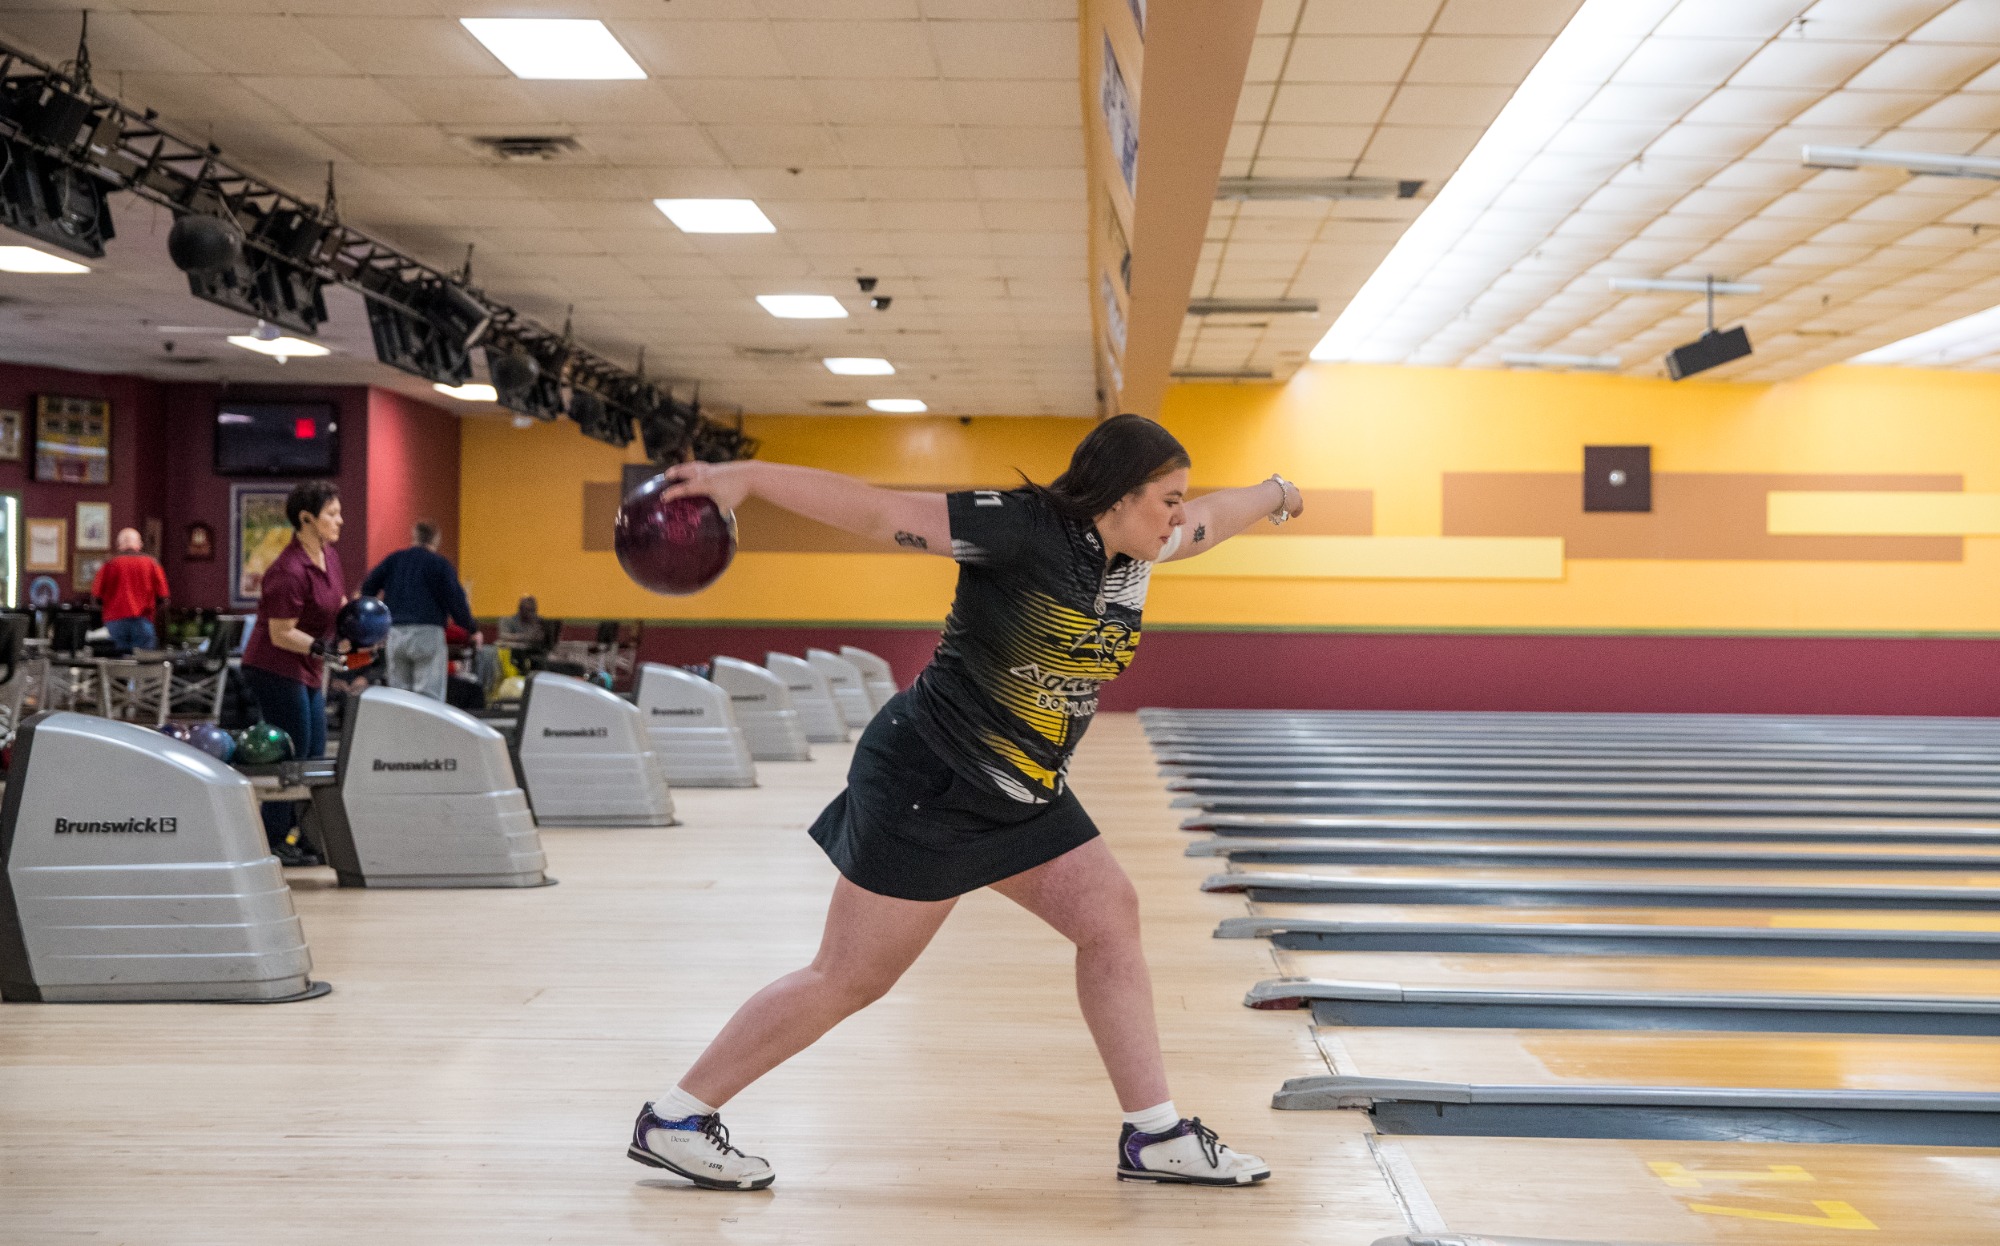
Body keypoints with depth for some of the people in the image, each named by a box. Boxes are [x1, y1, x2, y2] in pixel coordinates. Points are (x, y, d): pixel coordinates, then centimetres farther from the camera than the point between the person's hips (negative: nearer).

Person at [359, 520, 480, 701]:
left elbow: (368, 587, 11)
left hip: (395, 633, 4)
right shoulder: (440, 564, 0)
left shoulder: (393, 560, 14)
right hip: (427, 632, -4)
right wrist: (473, 630, 2)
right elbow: (456, 600, -6)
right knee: (429, 696, -7)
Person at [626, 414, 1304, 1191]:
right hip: (930, 786, -9)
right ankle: (673, 1120, 7)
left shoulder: (1130, 550, 5)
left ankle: (1155, 1137, 14)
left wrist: (1274, 494, 47)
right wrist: (748, 476, -35)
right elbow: (883, 513, -27)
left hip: (1020, 799, 9)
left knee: (1111, 919, 5)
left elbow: (1209, 519, 27)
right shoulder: (1025, 529, -20)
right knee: (849, 979, -4)